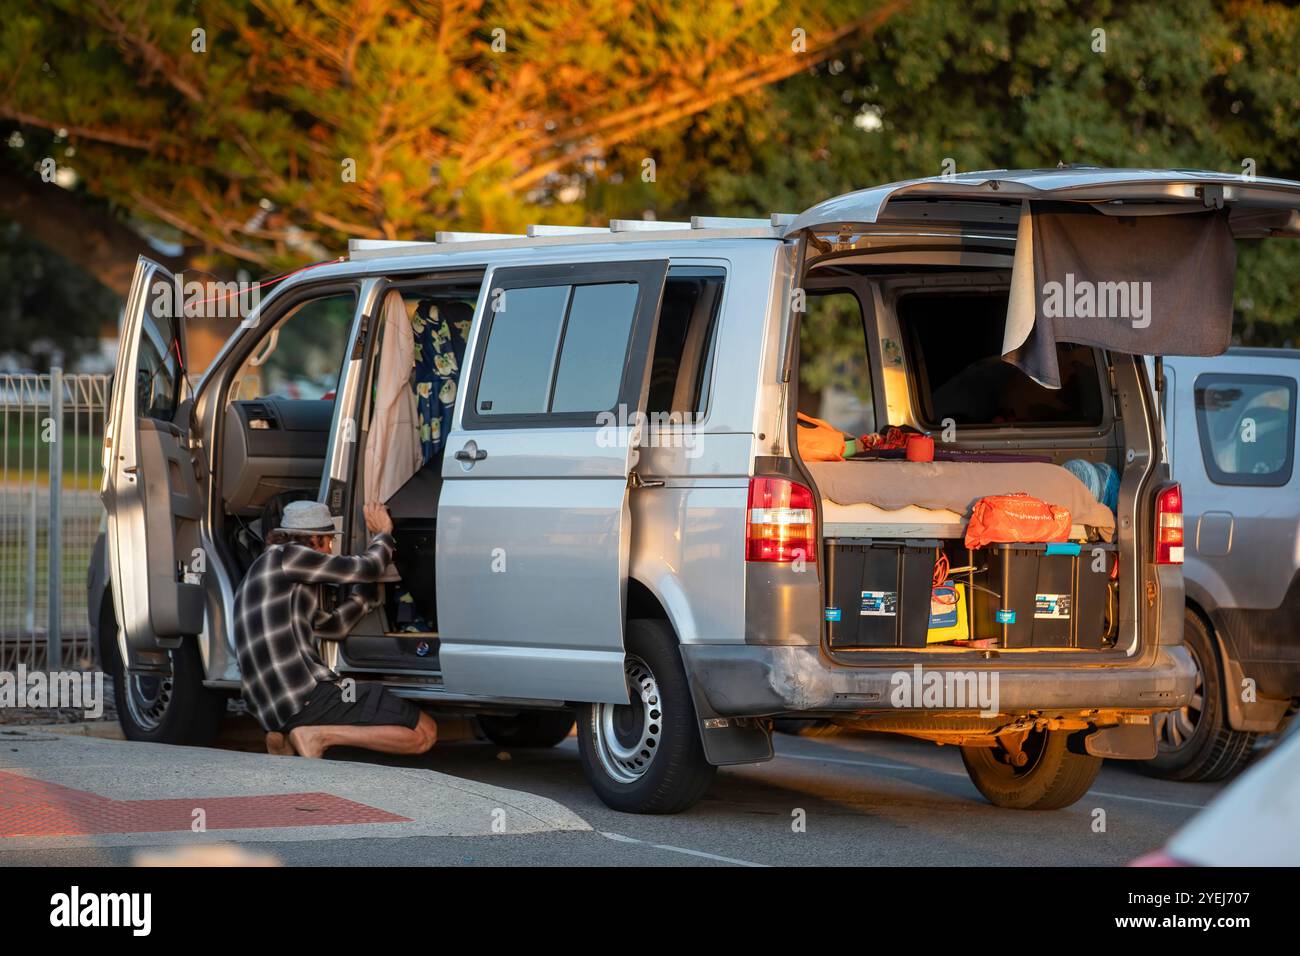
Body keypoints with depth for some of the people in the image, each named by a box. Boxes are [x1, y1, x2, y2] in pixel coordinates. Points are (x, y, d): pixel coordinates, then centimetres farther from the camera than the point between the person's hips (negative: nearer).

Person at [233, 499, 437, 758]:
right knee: (425, 732, -7)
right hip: (306, 697, -10)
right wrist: (383, 533, 17)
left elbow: (334, 626, 24)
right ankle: (318, 736, -14)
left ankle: (285, 736, 14)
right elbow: (364, 569, -2)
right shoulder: (285, 556, -4)